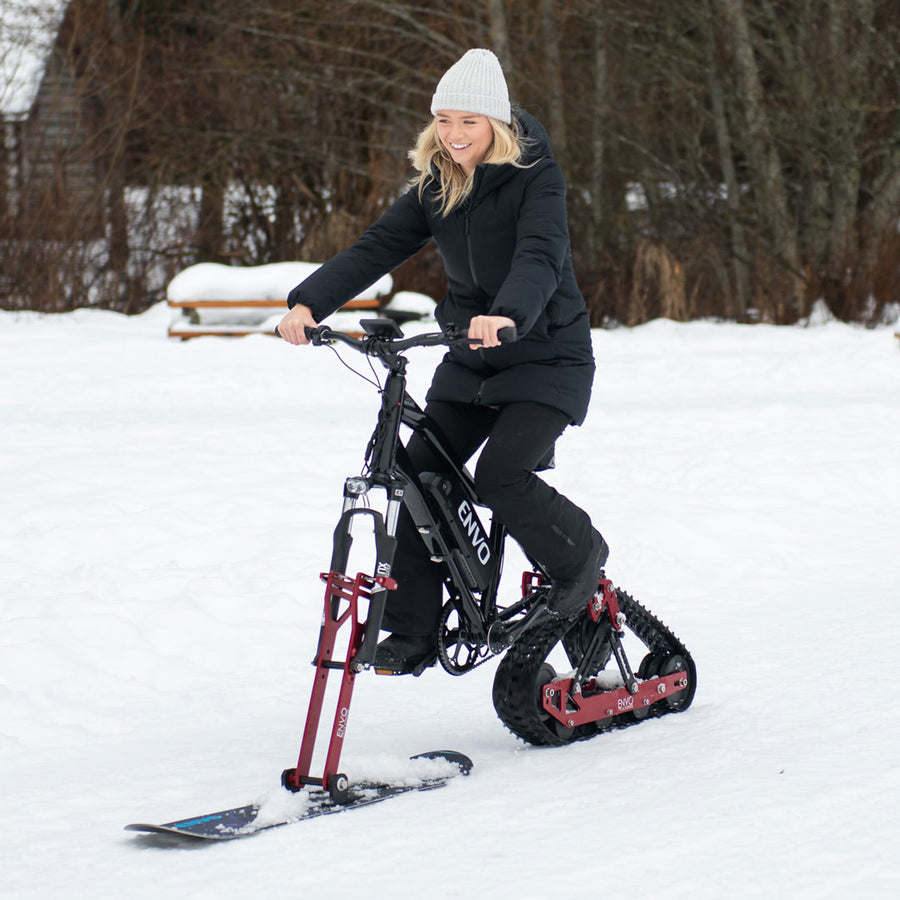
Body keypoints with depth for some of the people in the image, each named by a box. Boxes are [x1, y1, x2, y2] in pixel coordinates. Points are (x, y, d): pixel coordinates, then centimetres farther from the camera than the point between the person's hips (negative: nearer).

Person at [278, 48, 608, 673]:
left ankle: (579, 554, 5)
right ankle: (411, 632, 2)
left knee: (500, 474, -25)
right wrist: (308, 303, -22)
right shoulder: (435, 186, 3)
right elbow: (377, 248, -6)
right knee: (416, 477, -7)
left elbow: (540, 257, -32)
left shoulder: (536, 178, -14)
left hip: (547, 353, -6)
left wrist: (508, 315, -53)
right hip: (469, 360, 6)